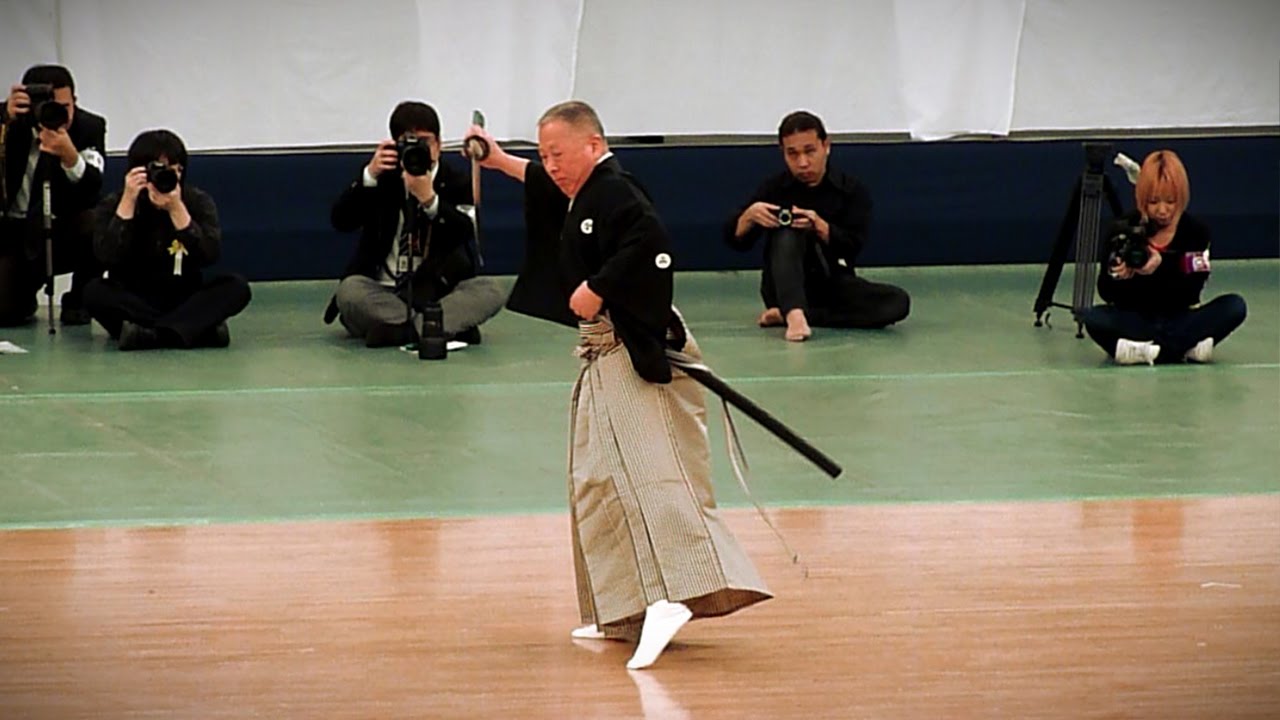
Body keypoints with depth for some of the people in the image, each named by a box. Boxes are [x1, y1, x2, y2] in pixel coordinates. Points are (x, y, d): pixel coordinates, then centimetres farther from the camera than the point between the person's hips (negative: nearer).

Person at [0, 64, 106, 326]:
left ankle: (77, 302, -4)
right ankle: (24, 297, 21)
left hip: (63, 231, 0)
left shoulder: (90, 127, -9)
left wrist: (69, 157, -43)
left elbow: (92, 189, -24)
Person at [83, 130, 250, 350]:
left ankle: (150, 334, -40)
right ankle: (202, 330, -38)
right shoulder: (112, 206, -4)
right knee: (95, 292, -32)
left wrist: (176, 209, -25)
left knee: (236, 287, -25)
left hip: (184, 301, 1)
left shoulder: (198, 202, -1)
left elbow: (209, 256, -17)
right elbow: (108, 256, -21)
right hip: (131, 302, -1)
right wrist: (128, 201, -22)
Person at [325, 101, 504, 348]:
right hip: (382, 294, 0)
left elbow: (464, 234, -13)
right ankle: (452, 326, -35)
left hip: (435, 294, 0)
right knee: (350, 289, -34)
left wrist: (429, 199, -28)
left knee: (491, 290, -27)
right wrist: (369, 176, -16)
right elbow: (340, 221, -5)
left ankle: (396, 330, -39)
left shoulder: (455, 182, 6)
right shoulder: (382, 179, 9)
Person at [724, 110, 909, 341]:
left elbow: (853, 246, -13)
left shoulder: (852, 190, -2)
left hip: (833, 285, 1)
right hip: (786, 286, -1)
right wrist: (749, 216, -26)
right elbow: (735, 240, -4)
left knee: (898, 302, -26)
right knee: (787, 234, -29)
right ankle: (795, 314, -53)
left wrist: (820, 227, -32)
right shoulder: (775, 189, 0)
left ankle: (786, 314, -29)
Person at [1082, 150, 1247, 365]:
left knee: (1235, 306, -23)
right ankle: (1187, 347, -34)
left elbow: (1191, 291, -13)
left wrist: (1162, 266, -31)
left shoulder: (1195, 230, -6)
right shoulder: (1124, 231, -7)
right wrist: (1116, 276, -30)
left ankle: (1151, 351, -31)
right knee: (1093, 318, -31)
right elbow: (1106, 292, -7)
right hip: (1135, 320, -1)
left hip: (1180, 320, 1)